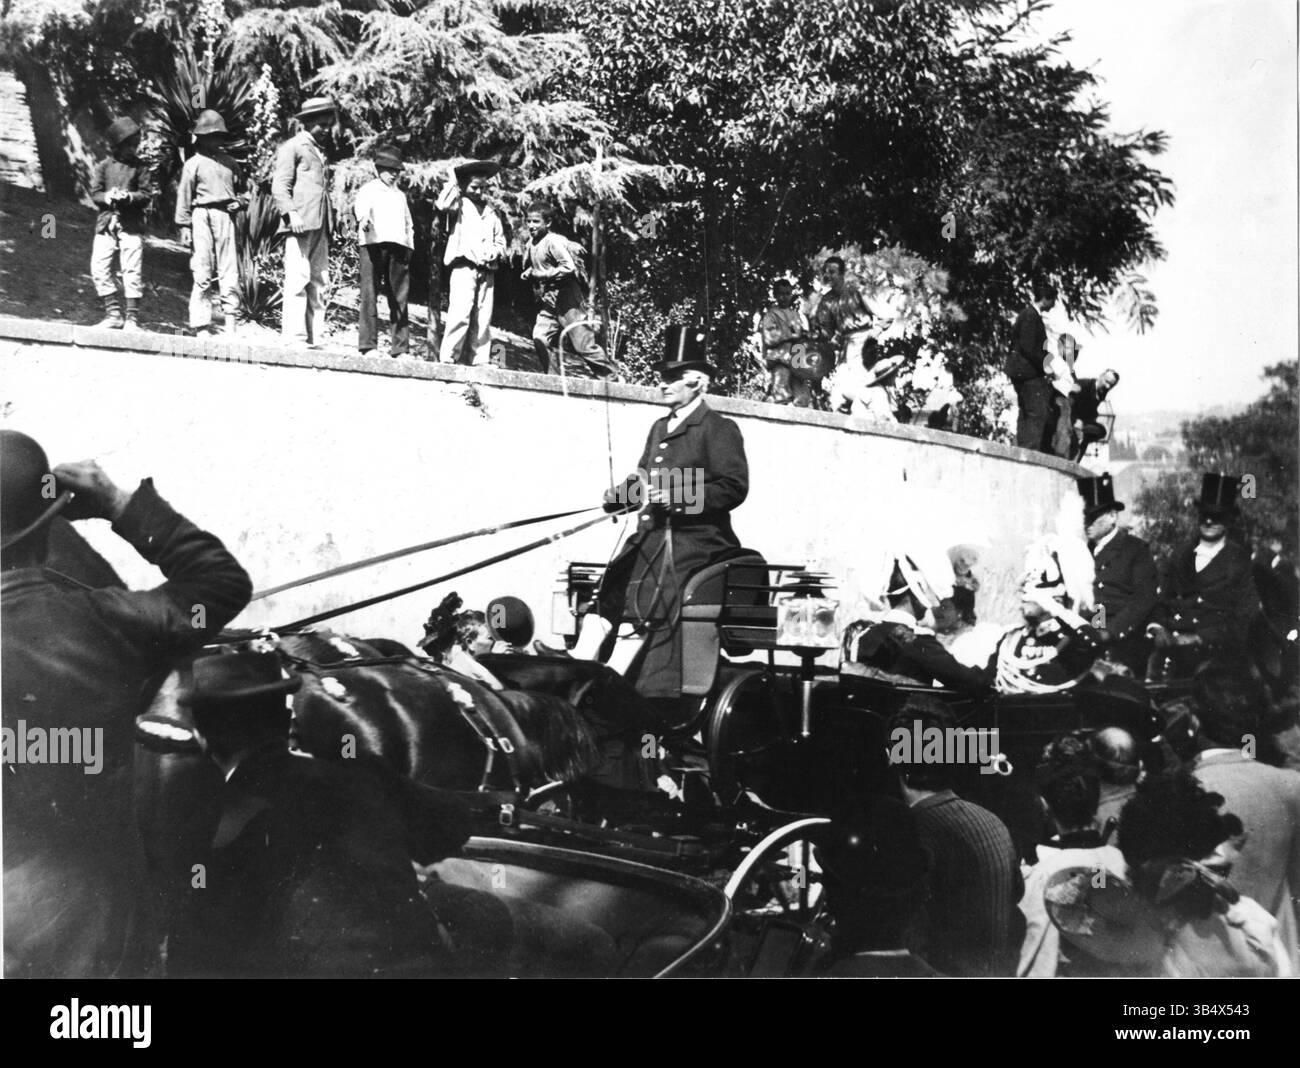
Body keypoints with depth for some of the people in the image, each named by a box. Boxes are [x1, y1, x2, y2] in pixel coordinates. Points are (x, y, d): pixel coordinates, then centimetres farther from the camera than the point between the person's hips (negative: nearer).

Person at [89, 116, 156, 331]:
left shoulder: (140, 167, 5)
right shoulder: (103, 166, 9)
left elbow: (147, 194, 0)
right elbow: (95, 193, 6)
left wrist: (129, 196, -17)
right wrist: (107, 197, -15)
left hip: (131, 224, -2)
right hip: (106, 223, 2)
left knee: (132, 269, -6)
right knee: (99, 267, -6)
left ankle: (132, 317, -1)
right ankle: (113, 313, 2)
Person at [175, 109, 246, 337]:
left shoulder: (229, 163, 16)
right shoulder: (193, 164, 4)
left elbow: (242, 188, 27)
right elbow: (184, 198, 2)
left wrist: (239, 202, 5)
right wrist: (184, 226, -4)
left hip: (226, 216, 3)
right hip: (202, 216, -3)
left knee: (230, 271, -2)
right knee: (203, 272, -3)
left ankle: (230, 322, -1)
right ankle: (201, 322, 0)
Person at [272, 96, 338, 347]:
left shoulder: (322, 150, 24)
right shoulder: (292, 147, 2)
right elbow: (279, 186, -6)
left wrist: (330, 222, 17)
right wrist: (291, 214, -21)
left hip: (320, 226, 8)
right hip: (300, 224, -8)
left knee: (319, 282, 4)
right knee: (298, 279, -12)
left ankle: (315, 338, 4)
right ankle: (294, 338, -13)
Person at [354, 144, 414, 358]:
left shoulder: (400, 195, 28)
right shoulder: (368, 190, 9)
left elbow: (409, 224, 29)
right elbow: (360, 206, -13)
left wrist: (409, 246, 12)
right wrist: (363, 219, -35)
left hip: (398, 247, 5)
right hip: (373, 243, -5)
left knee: (399, 298, 1)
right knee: (370, 294, -9)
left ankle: (400, 347, 2)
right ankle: (367, 344, -11)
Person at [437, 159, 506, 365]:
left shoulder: (492, 213, 21)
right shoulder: (461, 205, 7)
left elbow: (500, 242, 23)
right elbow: (442, 204, -15)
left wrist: (495, 253, 1)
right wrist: (453, 181, -5)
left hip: (487, 270, 5)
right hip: (464, 267, -5)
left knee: (483, 319, 2)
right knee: (460, 314, -16)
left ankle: (480, 360, 4)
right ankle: (448, 358, -14)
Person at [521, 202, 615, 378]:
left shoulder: (553, 241, -14)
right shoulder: (531, 243, 9)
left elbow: (569, 267, -23)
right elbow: (529, 264, 24)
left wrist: (541, 275, -18)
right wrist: (528, 272, 0)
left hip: (566, 299, -8)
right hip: (548, 302, 8)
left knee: (582, 343, -6)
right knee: (540, 338, -9)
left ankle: (610, 375, 7)